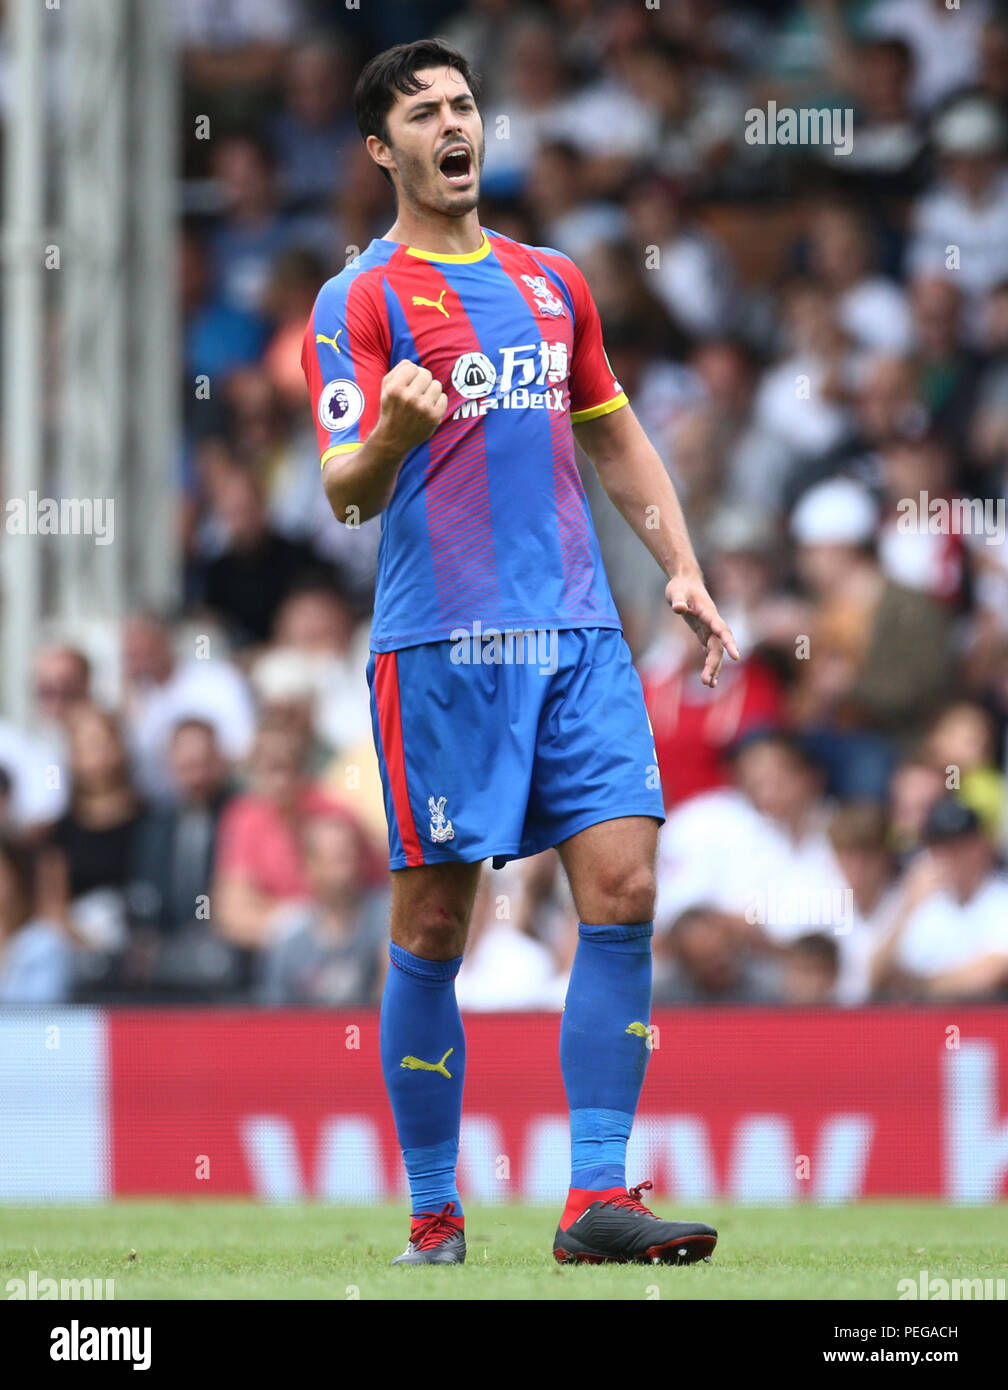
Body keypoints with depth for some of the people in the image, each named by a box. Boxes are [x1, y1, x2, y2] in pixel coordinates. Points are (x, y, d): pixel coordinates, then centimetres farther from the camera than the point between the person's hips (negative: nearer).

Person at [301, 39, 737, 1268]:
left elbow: (616, 441, 27)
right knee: (432, 930, -2)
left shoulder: (552, 281, 17)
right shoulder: (359, 300, -1)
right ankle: (433, 1218, 8)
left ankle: (596, 1200, -6)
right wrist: (388, 438, -31)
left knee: (622, 897, -7)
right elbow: (348, 493, -9)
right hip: (440, 646, -5)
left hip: (578, 634, 5)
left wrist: (683, 571, 17)